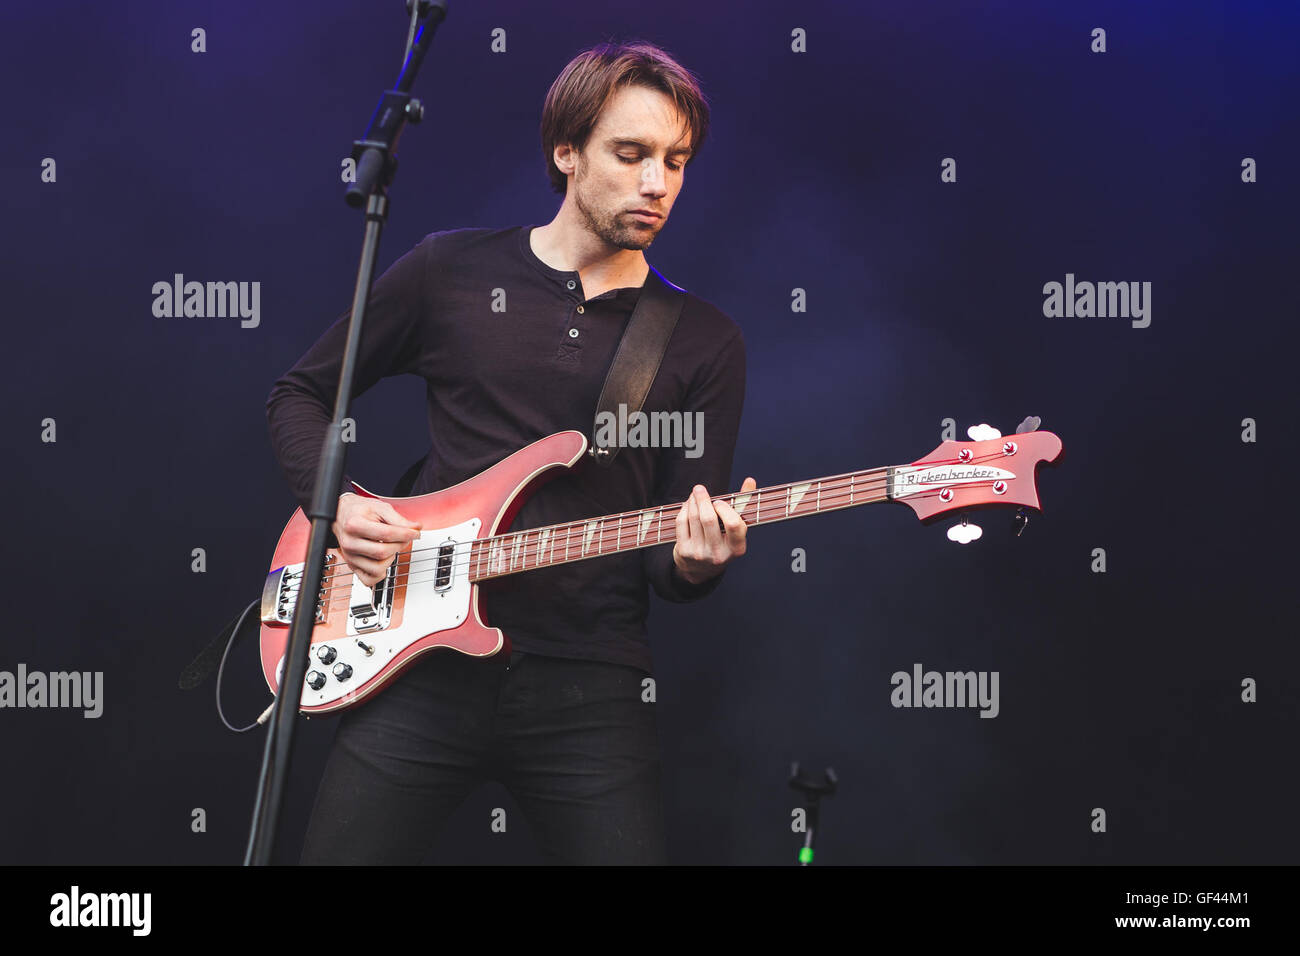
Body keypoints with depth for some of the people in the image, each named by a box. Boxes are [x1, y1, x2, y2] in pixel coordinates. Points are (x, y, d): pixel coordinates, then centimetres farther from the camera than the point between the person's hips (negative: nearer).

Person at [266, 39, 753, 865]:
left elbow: (674, 559, 6)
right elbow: (300, 395, 15)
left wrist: (694, 563, -17)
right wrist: (336, 504, -4)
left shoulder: (705, 342, 6)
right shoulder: (452, 271, 5)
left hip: (589, 682, 0)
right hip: (426, 652, 0)